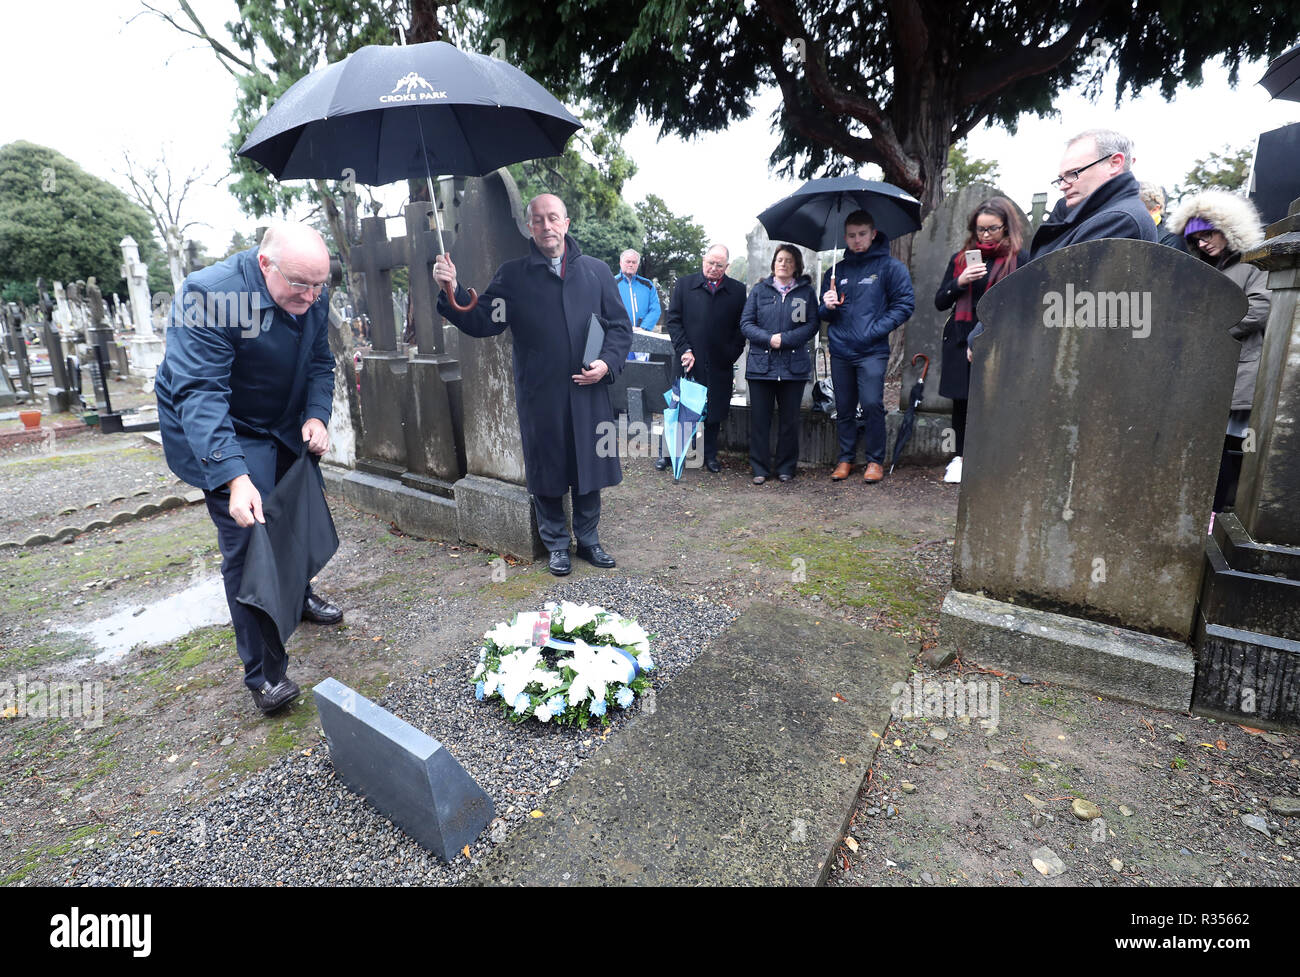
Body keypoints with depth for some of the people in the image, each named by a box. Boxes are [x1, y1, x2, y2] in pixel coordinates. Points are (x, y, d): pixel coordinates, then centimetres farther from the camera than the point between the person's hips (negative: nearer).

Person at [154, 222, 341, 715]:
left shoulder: (313, 299, -9)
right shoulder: (209, 295, -30)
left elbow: (320, 364, 2)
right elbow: (199, 393, -36)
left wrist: (316, 416, -17)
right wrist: (234, 476, -46)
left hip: (286, 427, 7)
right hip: (225, 433, -7)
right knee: (248, 540, -12)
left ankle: (298, 597, 47)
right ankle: (264, 673, -3)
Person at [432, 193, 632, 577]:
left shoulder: (596, 270, 9)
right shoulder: (512, 275, 5)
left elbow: (620, 325, 9)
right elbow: (481, 321, -1)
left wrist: (607, 362, -7)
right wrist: (451, 292, -18)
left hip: (589, 392, 2)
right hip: (539, 396, -1)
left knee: (590, 467, 10)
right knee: (546, 473, 8)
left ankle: (588, 540, 29)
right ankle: (557, 544, 26)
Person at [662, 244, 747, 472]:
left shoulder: (737, 290, 6)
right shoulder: (684, 284, 6)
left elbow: (741, 327, 7)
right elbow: (672, 320, 3)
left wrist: (731, 355, -3)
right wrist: (684, 350, -8)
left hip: (720, 364, 1)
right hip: (688, 360, -1)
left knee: (715, 411, 7)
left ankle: (710, 455, 21)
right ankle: (665, 453, 16)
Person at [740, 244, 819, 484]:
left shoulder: (806, 292, 10)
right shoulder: (759, 290, 10)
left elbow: (812, 325, 1)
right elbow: (745, 323, 3)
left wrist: (785, 338, -12)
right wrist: (768, 339, -12)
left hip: (794, 365, 0)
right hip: (760, 363, 0)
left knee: (790, 419, 5)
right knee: (759, 418, 1)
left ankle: (786, 467, 18)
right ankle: (760, 468, 12)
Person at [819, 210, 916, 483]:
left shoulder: (890, 267, 3)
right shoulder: (836, 271, 16)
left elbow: (905, 304, -1)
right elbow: (824, 315, 19)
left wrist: (876, 329, -10)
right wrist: (828, 307, -5)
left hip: (872, 351, -4)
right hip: (840, 350, 4)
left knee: (871, 404, -13)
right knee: (844, 408, 8)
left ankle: (875, 461, 2)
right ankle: (846, 459, 19)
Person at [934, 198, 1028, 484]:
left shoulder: (1020, 259, 2)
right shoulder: (961, 258, 14)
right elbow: (940, 302, 12)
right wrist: (959, 282, -7)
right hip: (961, 341, 4)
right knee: (961, 400, 6)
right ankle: (960, 457, 18)